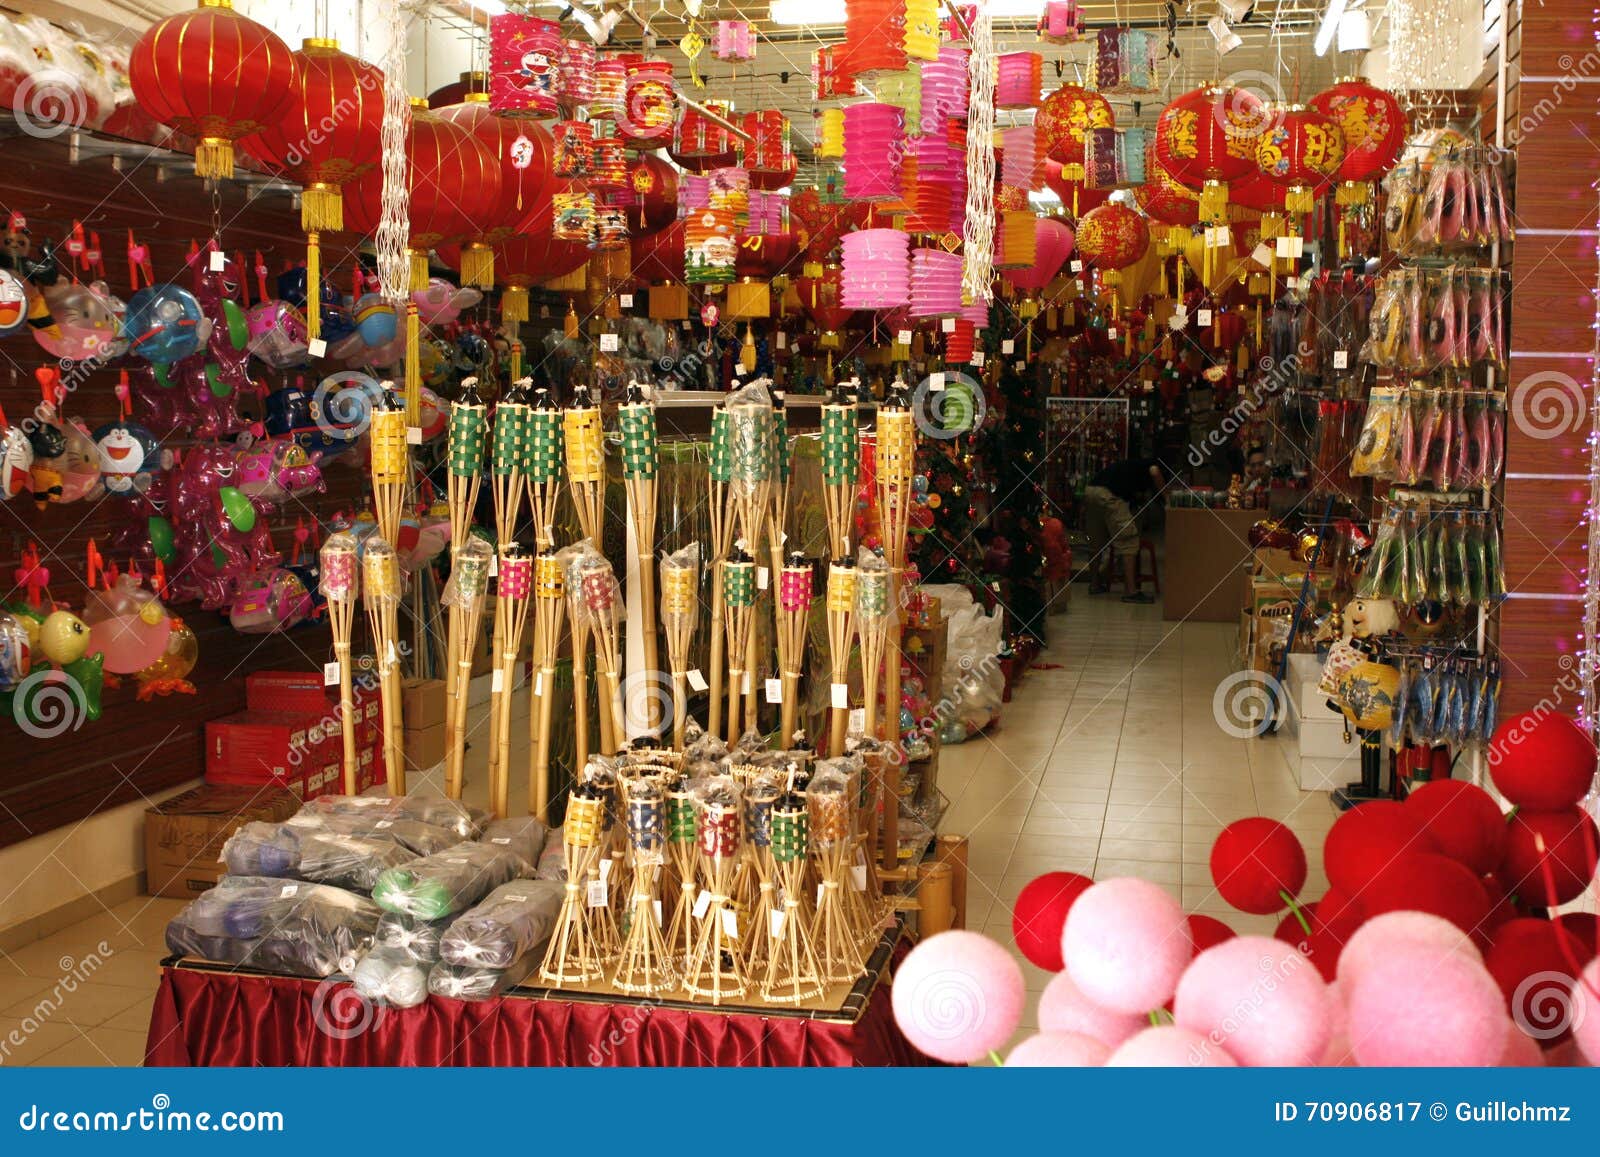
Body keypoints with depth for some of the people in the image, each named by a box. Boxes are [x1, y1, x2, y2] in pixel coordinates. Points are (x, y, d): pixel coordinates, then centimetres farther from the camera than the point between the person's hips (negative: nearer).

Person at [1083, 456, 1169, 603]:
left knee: (1096, 542, 21)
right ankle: (1131, 591, -5)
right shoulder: (1157, 464, 16)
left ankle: (1095, 584, 32)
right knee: (1128, 541, -3)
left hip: (1090, 490, 8)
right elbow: (1154, 472, -12)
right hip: (1109, 494, -8)